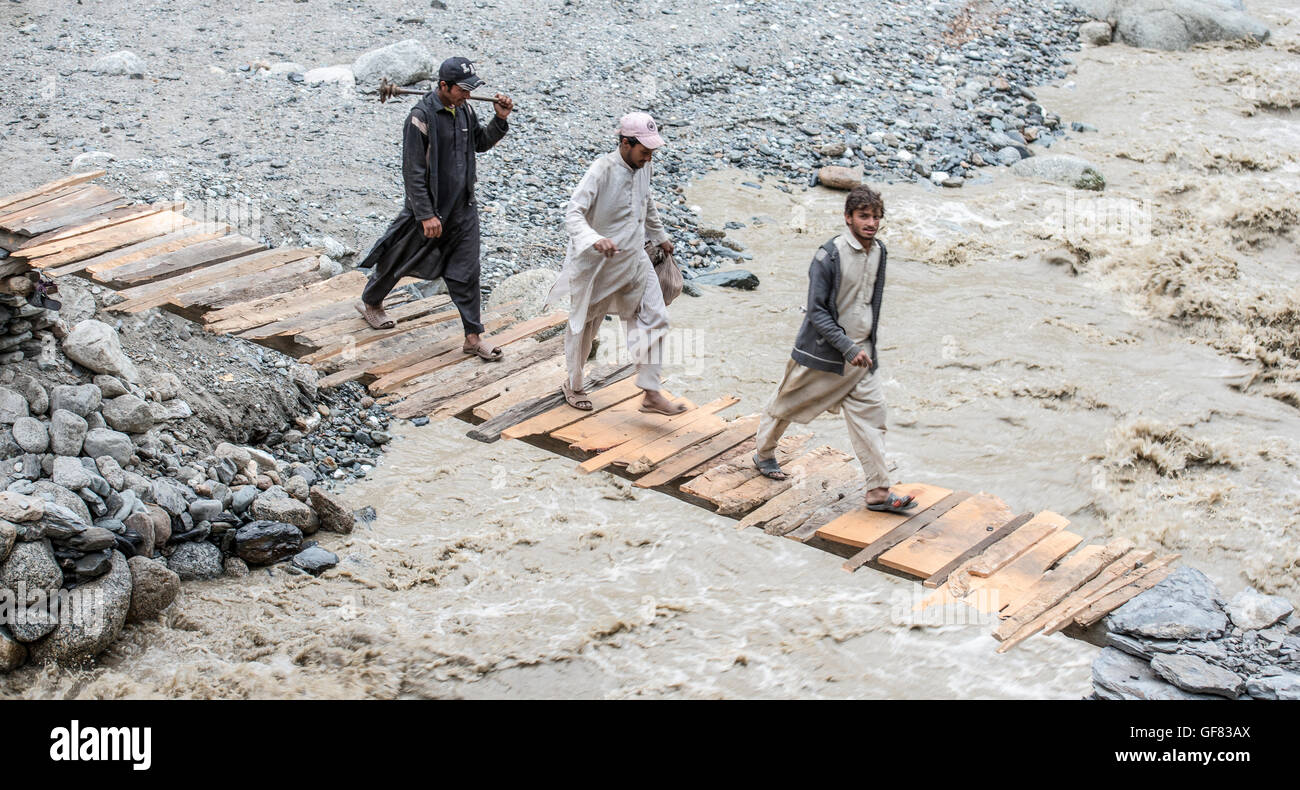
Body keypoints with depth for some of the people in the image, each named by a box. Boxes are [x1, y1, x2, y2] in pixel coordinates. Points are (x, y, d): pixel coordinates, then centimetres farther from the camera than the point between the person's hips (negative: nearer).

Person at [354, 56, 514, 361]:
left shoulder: (463, 109, 1)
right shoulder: (422, 116, -21)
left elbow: (480, 143, 19)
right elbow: (413, 171, -21)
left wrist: (500, 120, 0)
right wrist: (426, 215, -22)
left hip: (463, 209, 6)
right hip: (429, 207, -5)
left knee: (466, 272, 3)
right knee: (398, 259, 14)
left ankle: (473, 337, 9)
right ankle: (370, 303, 40)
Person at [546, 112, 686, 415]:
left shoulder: (642, 168, 0)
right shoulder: (602, 171, -23)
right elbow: (573, 213, -30)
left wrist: (660, 237, 32)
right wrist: (595, 239, -48)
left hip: (635, 261, 6)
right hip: (598, 265, -6)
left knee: (654, 319, -1)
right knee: (584, 327, 12)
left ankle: (651, 394, 5)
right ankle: (574, 387, 33)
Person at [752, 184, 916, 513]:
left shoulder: (879, 253, 2)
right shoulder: (829, 255, -19)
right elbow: (817, 311, -19)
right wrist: (848, 348, -23)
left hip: (860, 352, 5)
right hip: (822, 351, -5)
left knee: (870, 413, -3)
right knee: (787, 404, 13)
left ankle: (878, 491, -1)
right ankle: (764, 454, 38)